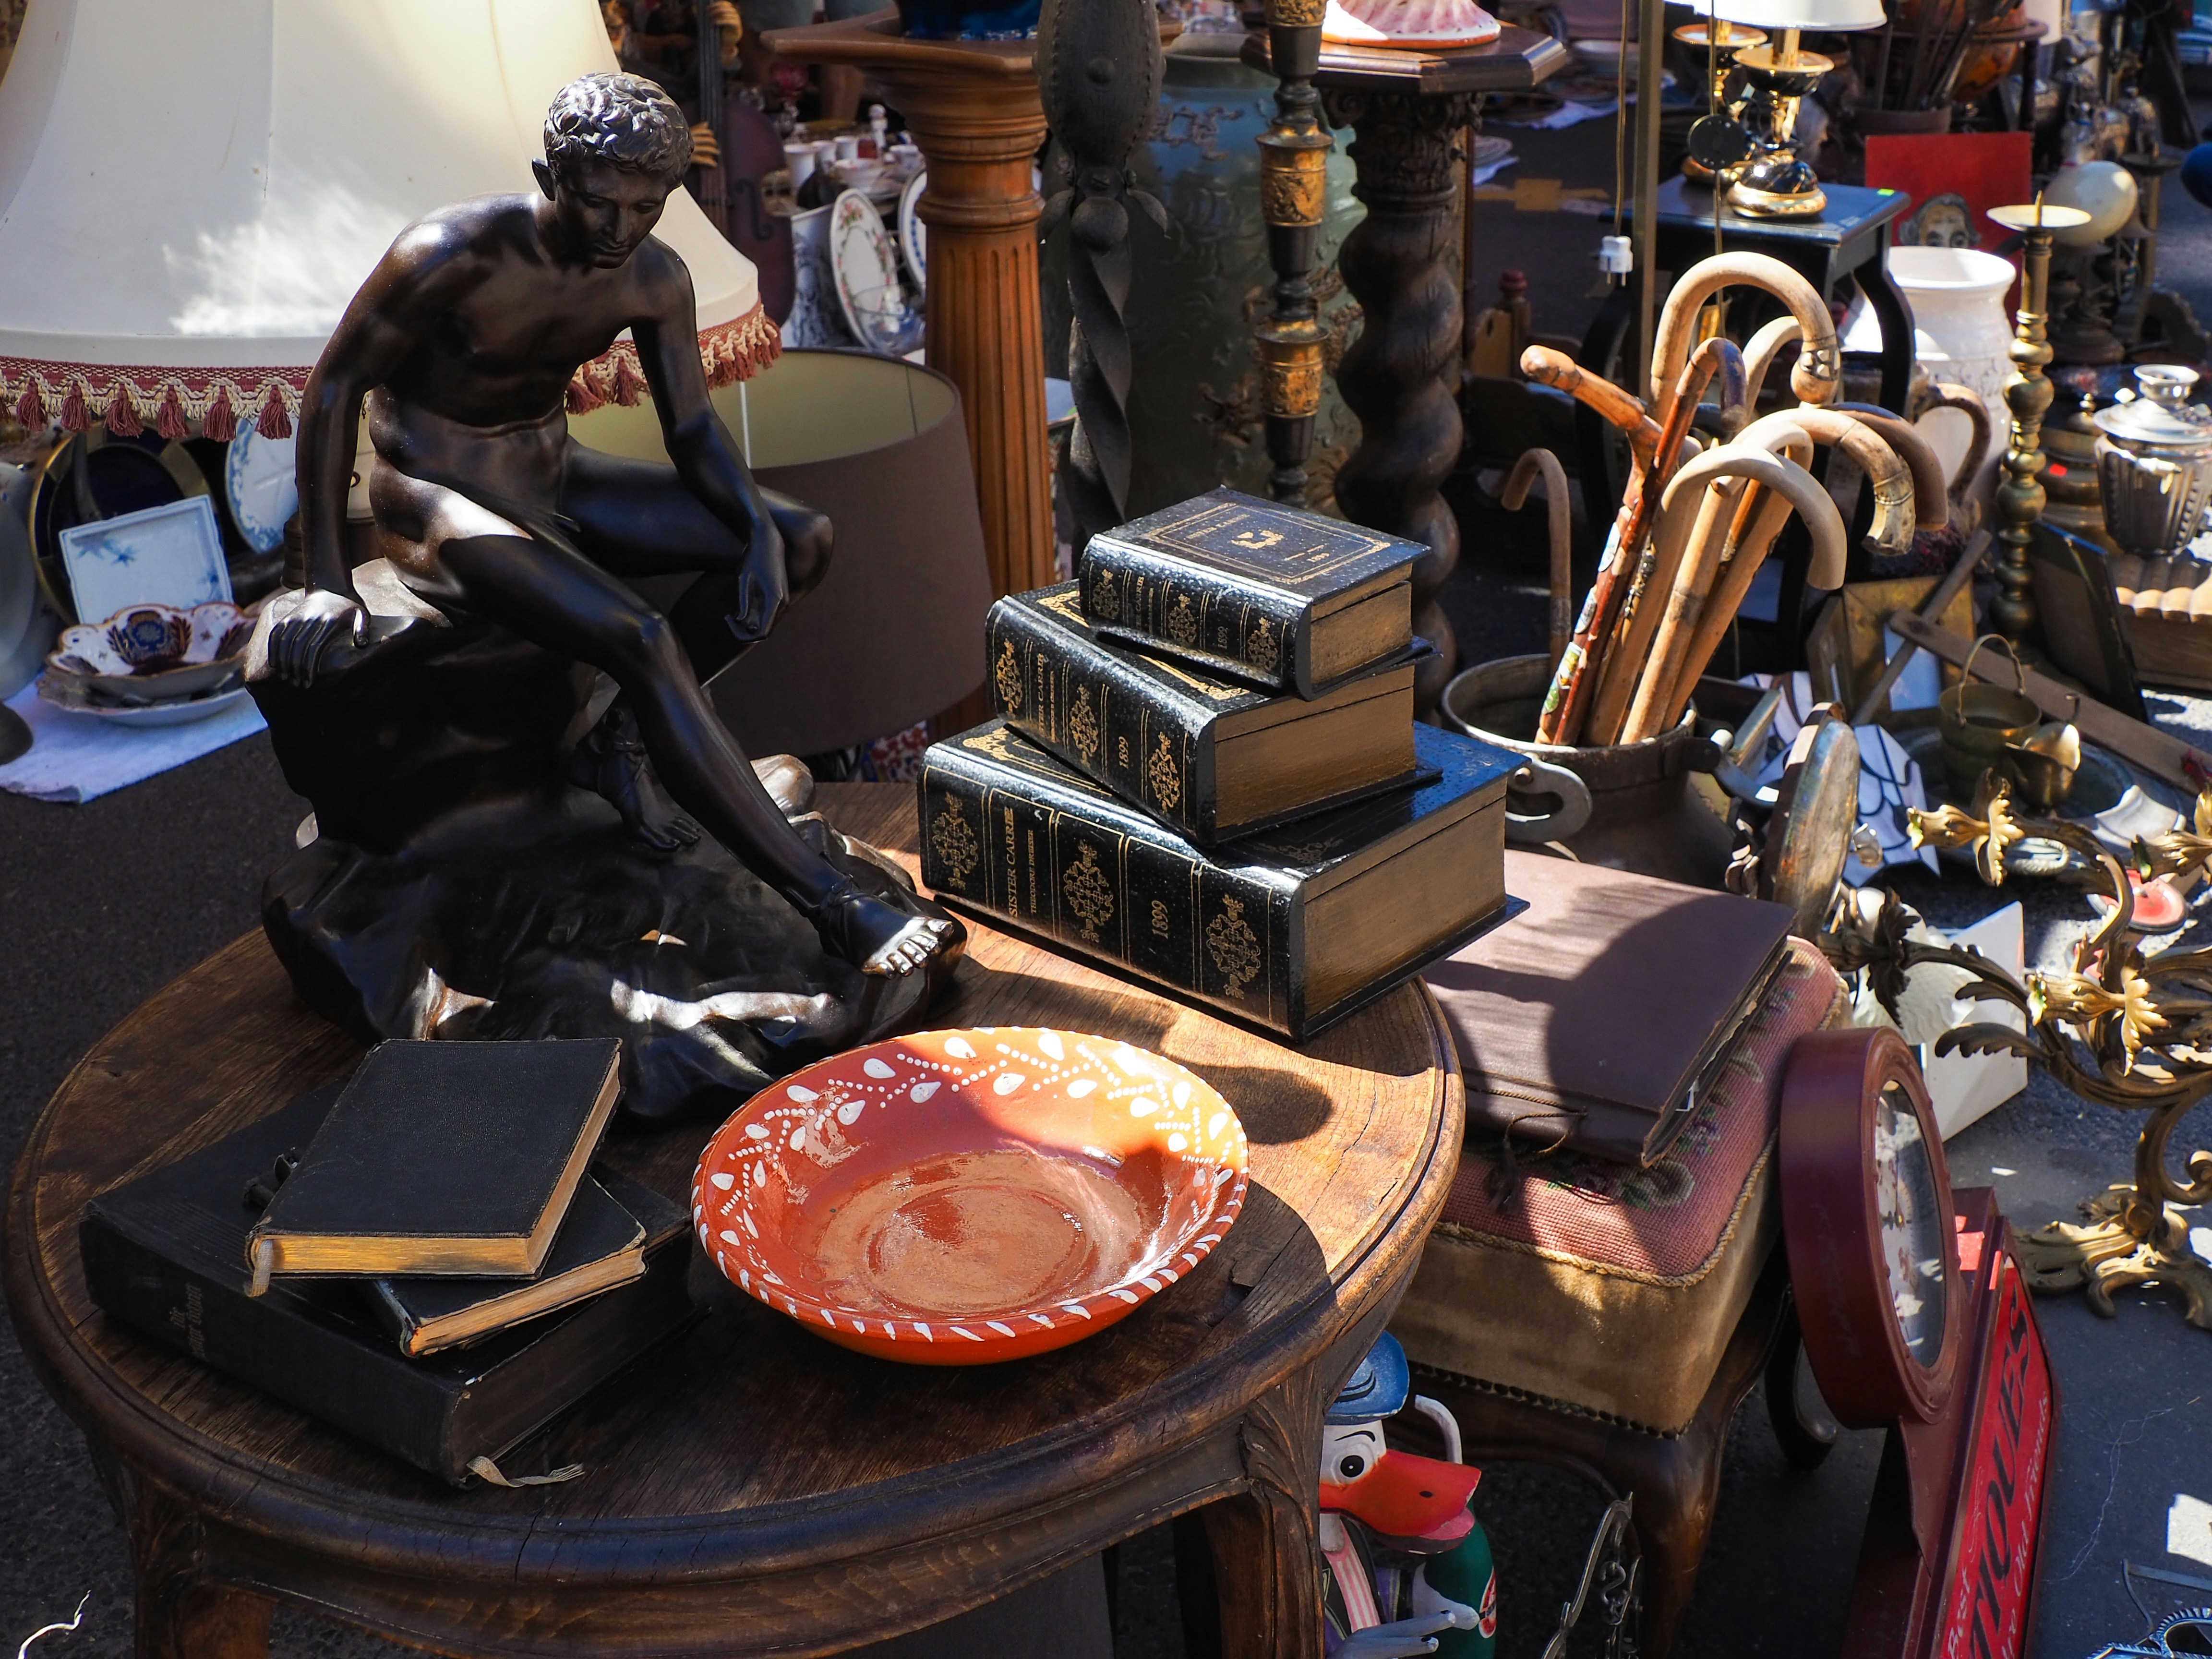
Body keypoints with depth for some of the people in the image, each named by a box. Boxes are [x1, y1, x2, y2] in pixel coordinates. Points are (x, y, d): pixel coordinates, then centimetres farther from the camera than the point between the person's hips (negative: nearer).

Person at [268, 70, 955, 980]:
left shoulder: (654, 279, -6)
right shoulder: (455, 253, -24)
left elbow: (693, 429, 1)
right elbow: (333, 386, -16)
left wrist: (759, 534, -19)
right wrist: (327, 581, -20)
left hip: (551, 478, 7)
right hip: (437, 500, -7)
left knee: (804, 542, -7)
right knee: (643, 640, -32)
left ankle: (622, 736, -1)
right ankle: (833, 906, -29)